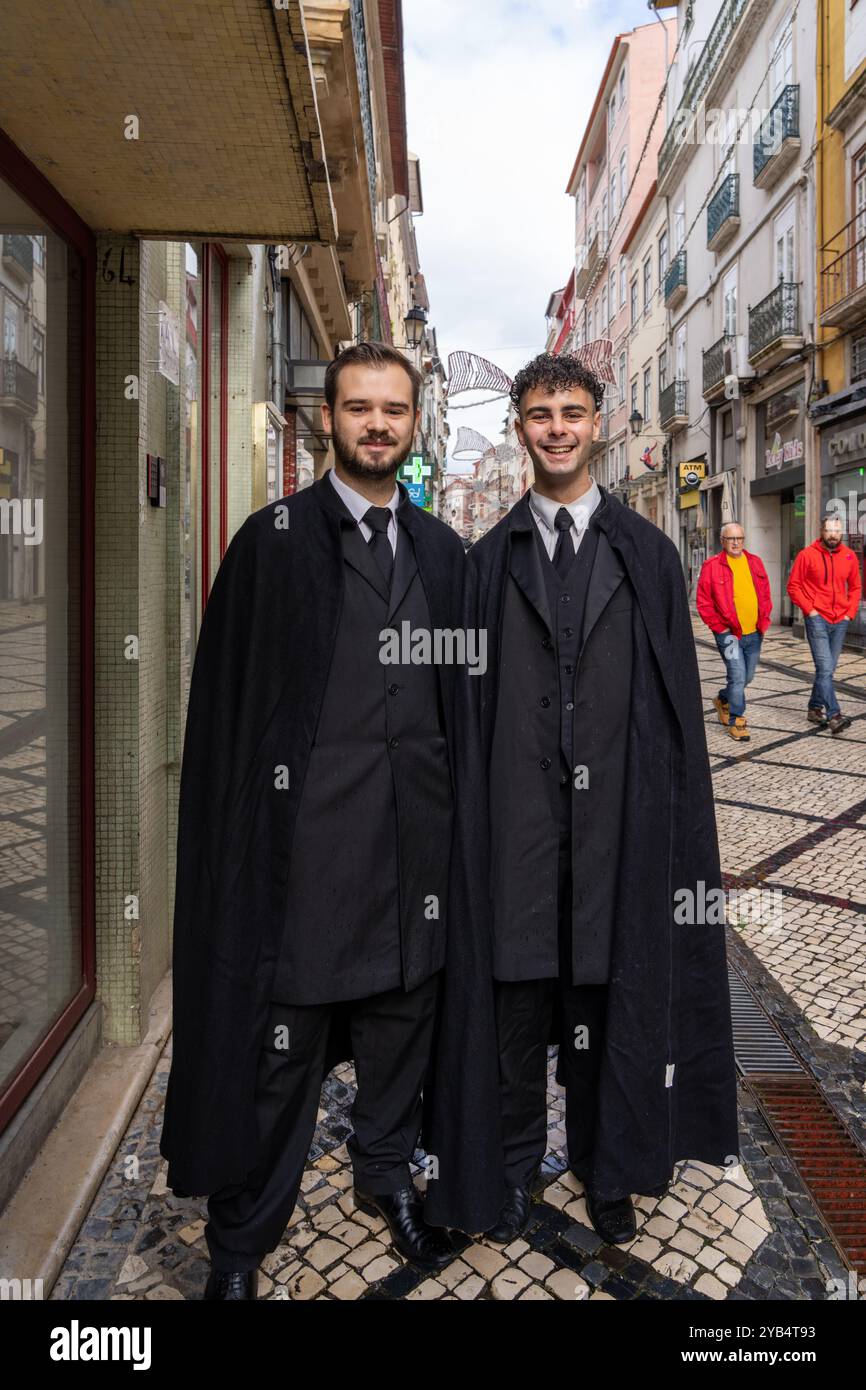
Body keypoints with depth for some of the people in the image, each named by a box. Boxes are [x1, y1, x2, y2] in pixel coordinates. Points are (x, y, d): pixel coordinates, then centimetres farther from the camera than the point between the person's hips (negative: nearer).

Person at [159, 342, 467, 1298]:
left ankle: (386, 1172, 43)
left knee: (403, 1017, 18)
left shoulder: (441, 549, 10)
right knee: (277, 1045, 7)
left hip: (413, 834, 4)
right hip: (305, 828, -4)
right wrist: (240, 834, -9)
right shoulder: (274, 539, -4)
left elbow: (458, 692, 12)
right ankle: (241, 1238, 29)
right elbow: (225, 699, -5)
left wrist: (454, 815, 8)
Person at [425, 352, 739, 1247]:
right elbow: (470, 700, 3)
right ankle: (514, 1167, 32)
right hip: (518, 813, 0)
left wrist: (676, 819, -1)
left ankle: (609, 1169, 35)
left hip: (617, 813, 0)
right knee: (518, 994, 10)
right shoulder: (490, 559, 6)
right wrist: (469, 817, -2)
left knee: (612, 994, 13)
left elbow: (678, 700, 4)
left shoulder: (646, 552, 5)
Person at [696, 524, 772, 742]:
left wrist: (764, 622, 9)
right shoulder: (712, 566, -6)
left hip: (754, 633, 5)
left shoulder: (755, 562, 10)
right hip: (729, 634, -5)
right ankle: (736, 721, 5)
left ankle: (723, 699, 41)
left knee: (747, 677, 15)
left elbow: (766, 595, 17)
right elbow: (703, 602, -5)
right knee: (738, 677, -8)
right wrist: (719, 627, -7)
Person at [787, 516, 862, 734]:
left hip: (840, 621, 5)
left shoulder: (849, 556, 7)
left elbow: (855, 587, 16)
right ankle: (833, 715, -15)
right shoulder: (807, 555, -5)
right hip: (817, 619, -5)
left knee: (827, 669, 11)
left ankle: (815, 708, 24)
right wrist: (809, 609, -8)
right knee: (825, 668, -12)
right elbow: (793, 585, -1)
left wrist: (850, 612, 5)